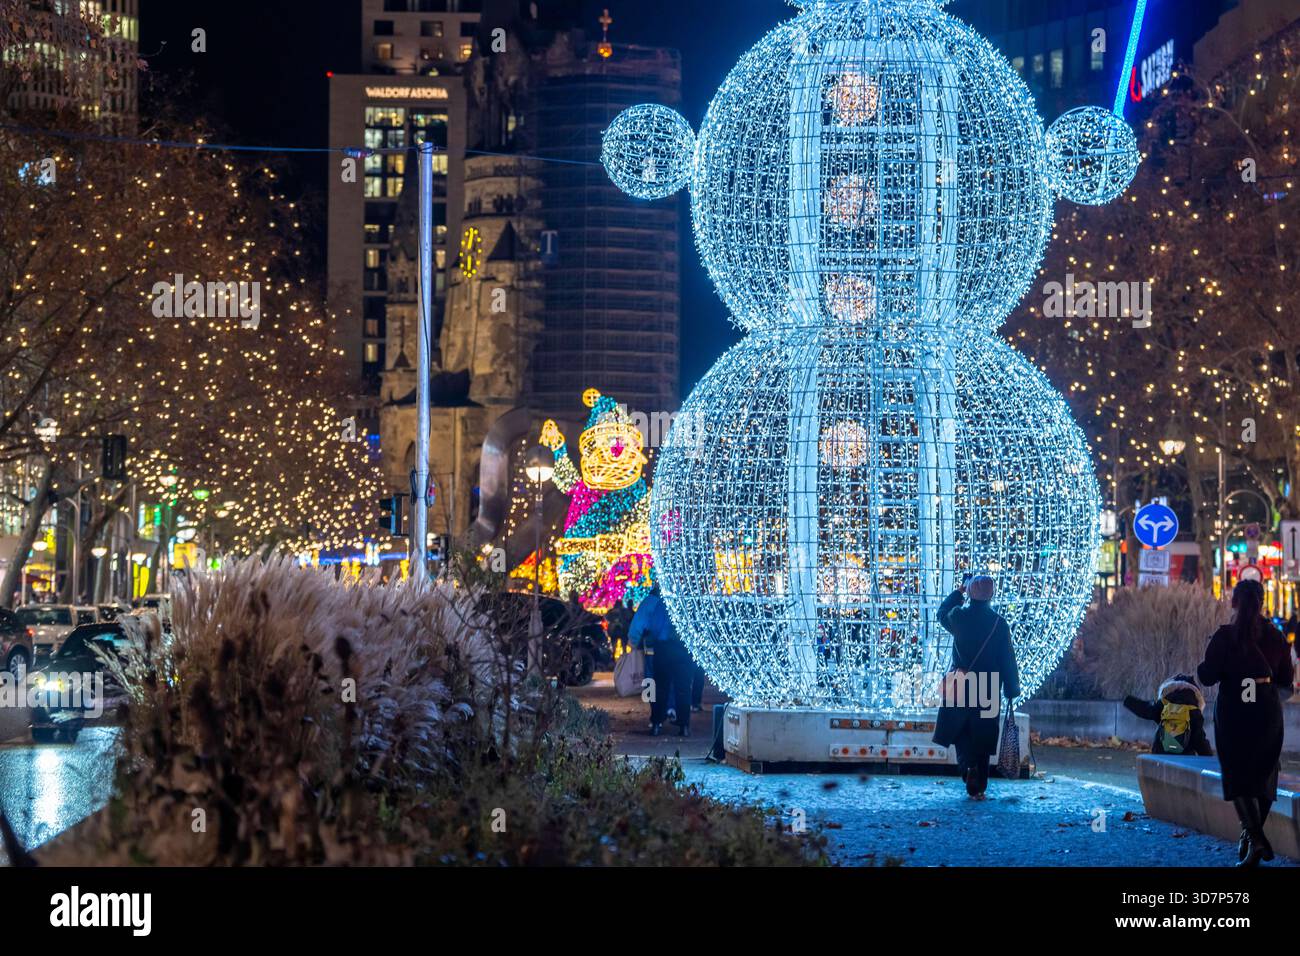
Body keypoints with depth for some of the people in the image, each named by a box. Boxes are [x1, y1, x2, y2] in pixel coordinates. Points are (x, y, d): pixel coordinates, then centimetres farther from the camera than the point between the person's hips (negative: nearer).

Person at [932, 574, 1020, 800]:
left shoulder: (959, 616, -5)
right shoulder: (998, 622, -7)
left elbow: (942, 613, 21)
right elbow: (1007, 658, -3)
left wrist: (958, 592, 31)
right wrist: (1012, 688, 5)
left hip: (960, 685, 0)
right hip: (989, 688, 0)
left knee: (960, 732, 12)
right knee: (982, 737, 8)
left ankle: (968, 765, -15)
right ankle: (979, 788, 10)